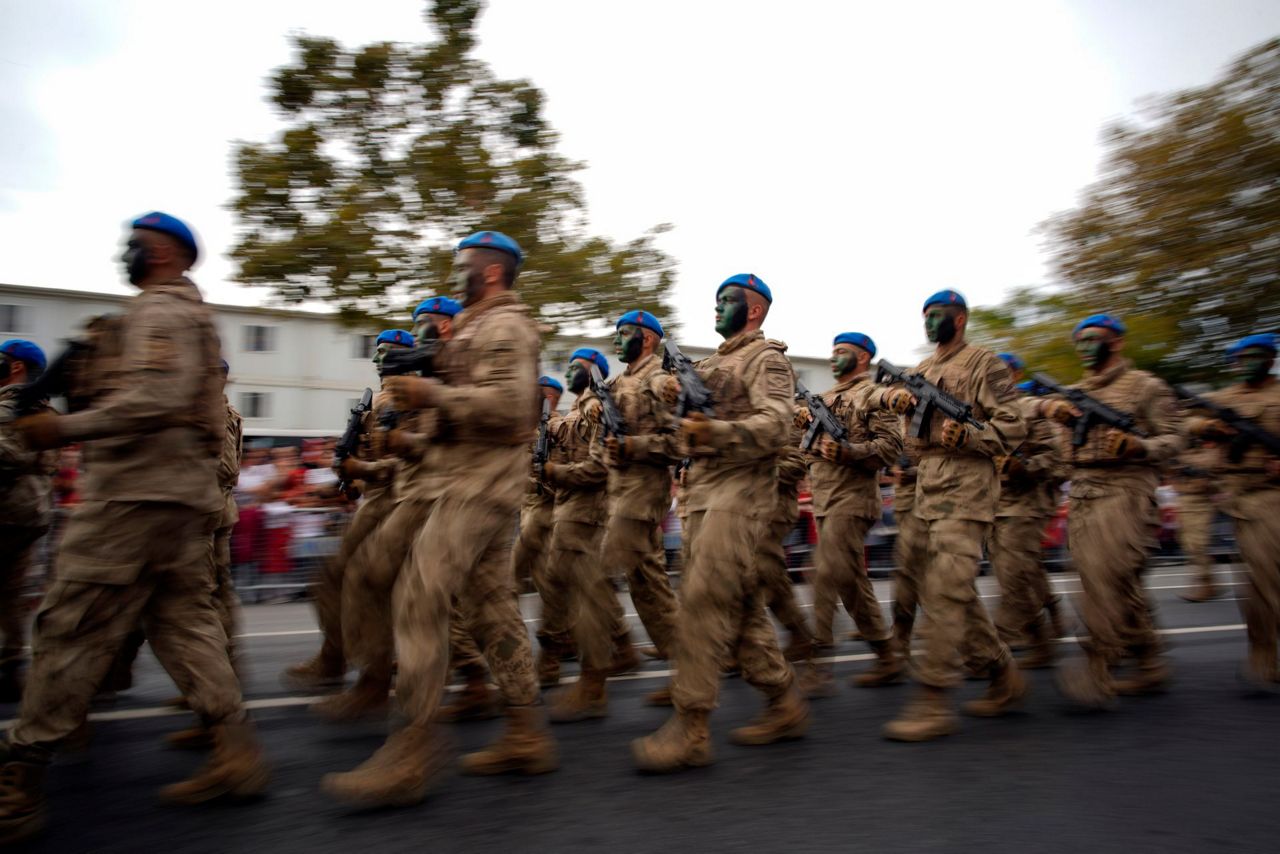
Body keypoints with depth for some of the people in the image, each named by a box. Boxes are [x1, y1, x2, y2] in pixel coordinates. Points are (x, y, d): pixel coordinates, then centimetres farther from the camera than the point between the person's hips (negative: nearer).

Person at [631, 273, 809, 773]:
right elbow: (694, 422, 26)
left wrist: (714, 431, -32)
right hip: (702, 493, 9)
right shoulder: (711, 364, 25)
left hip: (739, 492, -9)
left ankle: (690, 730, -11)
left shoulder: (766, 358, -2)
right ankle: (785, 706, 21)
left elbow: (776, 425, -18)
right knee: (739, 605, 9)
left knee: (702, 600, -15)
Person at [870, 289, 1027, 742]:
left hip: (965, 489, -8)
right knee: (953, 592, 11)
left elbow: (1012, 427, -6)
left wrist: (965, 435, -23)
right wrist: (892, 394, -8)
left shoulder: (984, 364, -1)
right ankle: (1003, 676, 26)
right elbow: (875, 396, 14)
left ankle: (933, 703, -9)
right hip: (927, 492, 8)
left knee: (945, 593, -13)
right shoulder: (923, 370, 21)